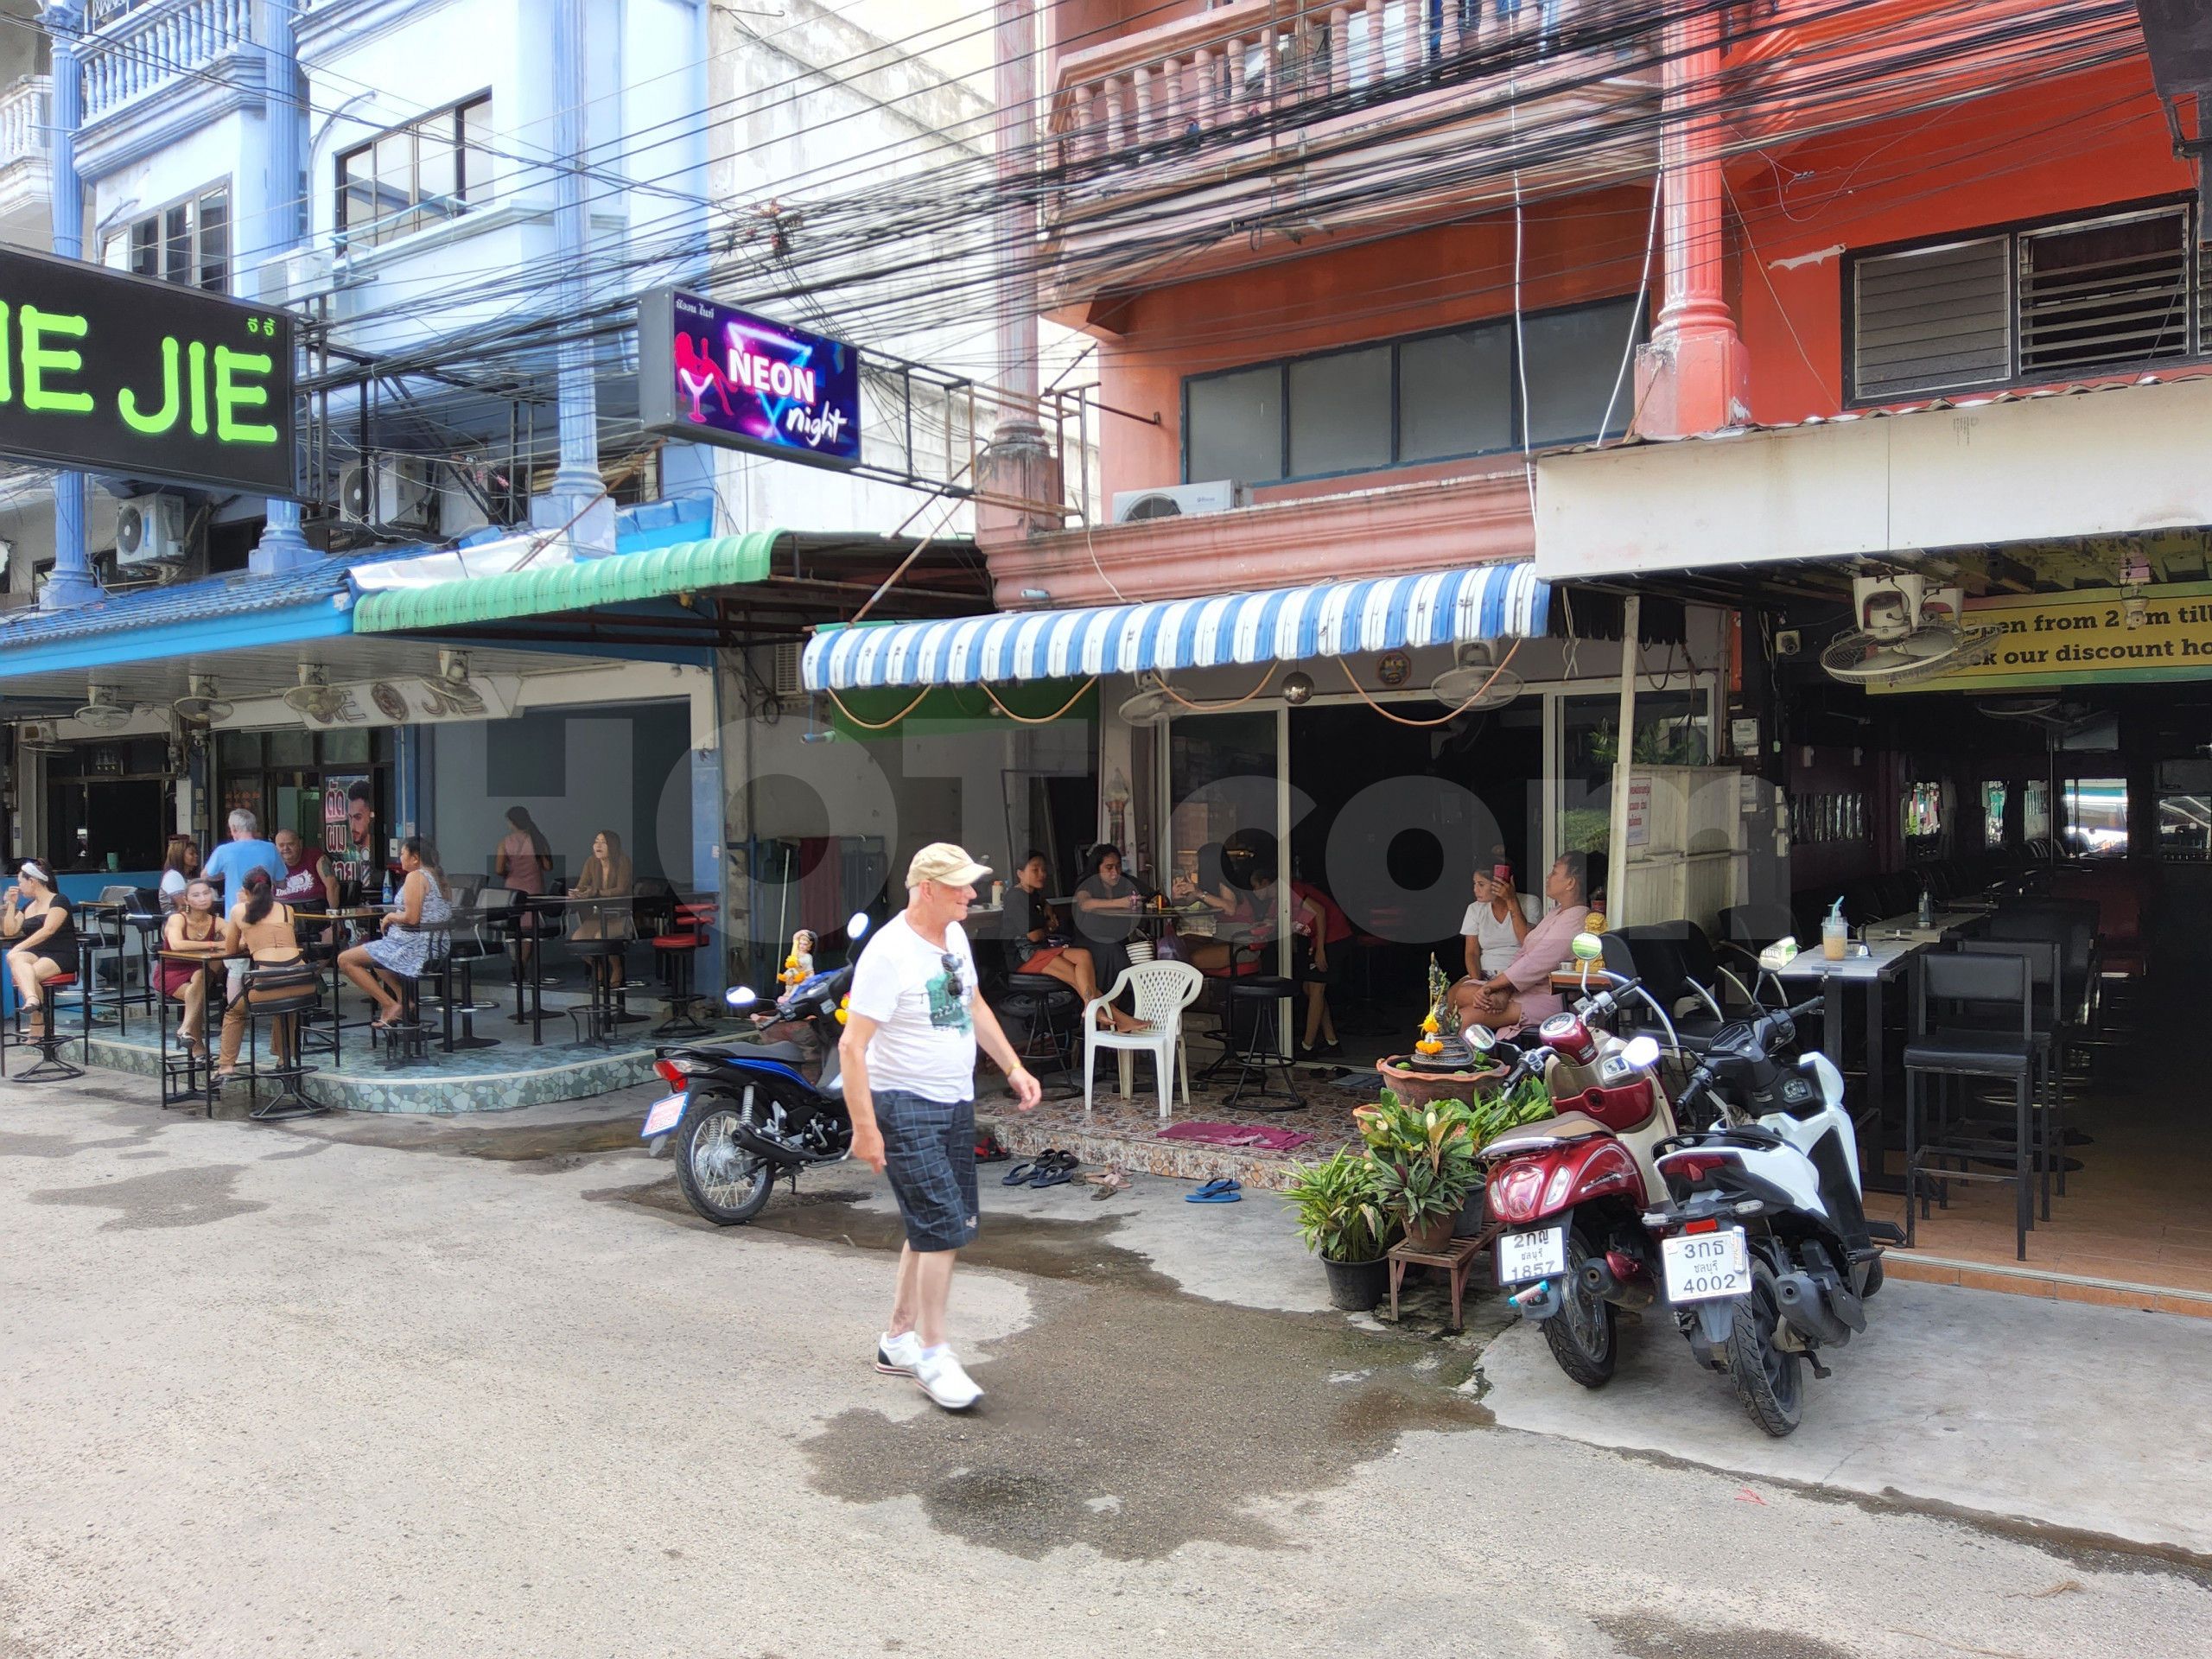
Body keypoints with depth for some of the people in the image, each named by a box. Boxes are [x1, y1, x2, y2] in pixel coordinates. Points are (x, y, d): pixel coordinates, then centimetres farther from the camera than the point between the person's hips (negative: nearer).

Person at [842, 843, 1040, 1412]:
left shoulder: (955, 935, 7)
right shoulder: (889, 953, -20)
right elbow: (852, 1046, -20)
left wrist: (1013, 1068, 16)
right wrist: (864, 1127, -22)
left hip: (955, 1104, 9)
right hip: (905, 1108, -9)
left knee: (931, 1228, 14)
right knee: (945, 1227, -12)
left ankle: (898, 1340, 27)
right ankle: (932, 1354, 1)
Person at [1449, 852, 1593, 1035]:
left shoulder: (1574, 921, -18)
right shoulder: (1557, 913, 17)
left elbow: (1533, 965, -21)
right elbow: (1522, 954, 9)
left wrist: (1491, 986, -12)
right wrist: (1503, 992, -7)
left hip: (1544, 1000, -10)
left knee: (1466, 1018, -23)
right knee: (1463, 993, -1)